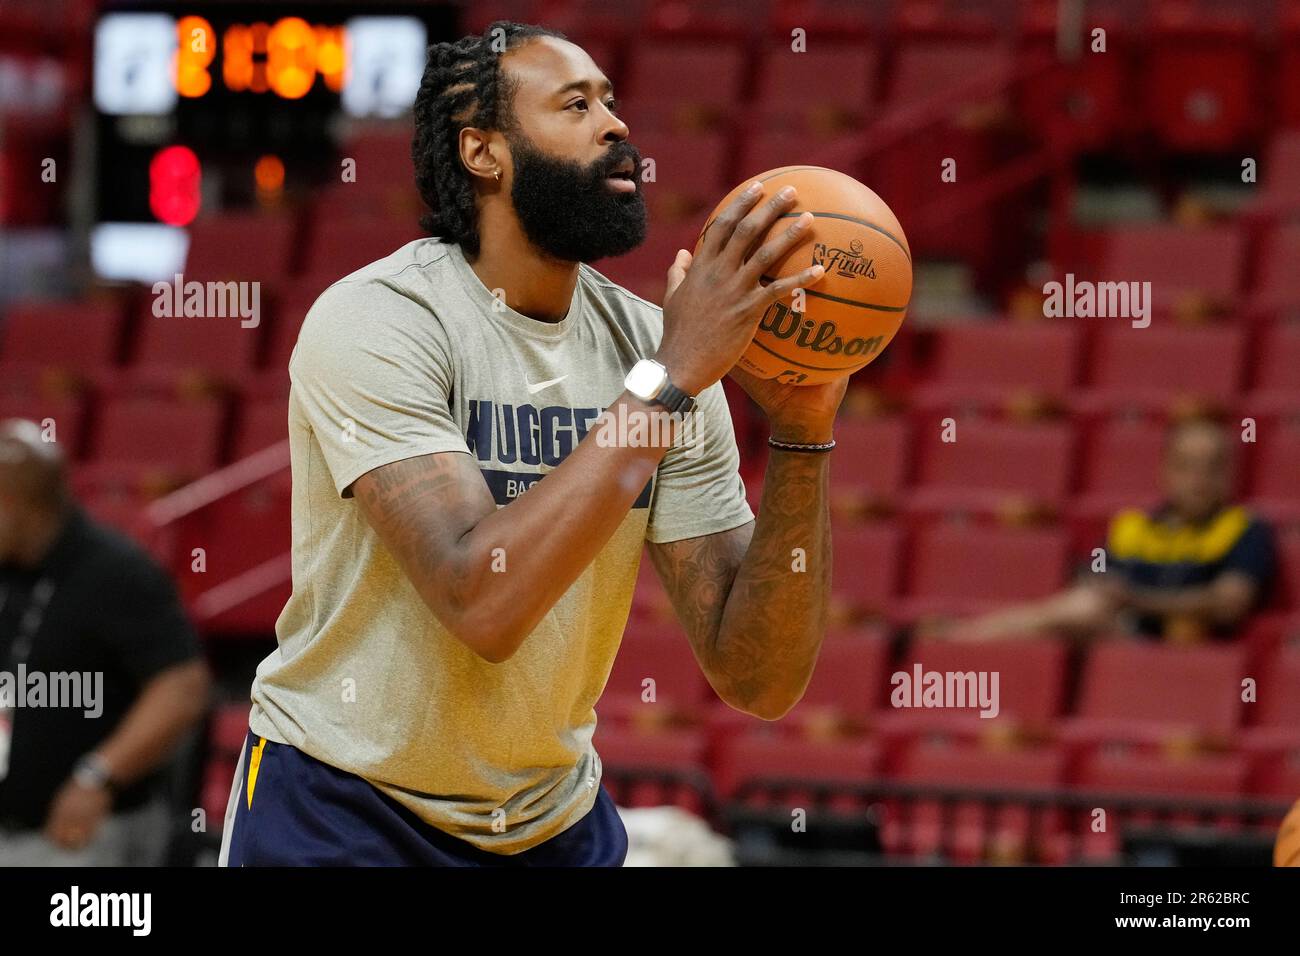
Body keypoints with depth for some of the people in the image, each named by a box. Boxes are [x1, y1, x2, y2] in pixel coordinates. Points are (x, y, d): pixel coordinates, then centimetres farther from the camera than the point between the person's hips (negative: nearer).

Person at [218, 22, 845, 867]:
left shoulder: (652, 340, -4)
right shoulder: (376, 320, -18)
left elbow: (758, 680, -8)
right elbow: (482, 602, -31)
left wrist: (803, 434, -20)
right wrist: (669, 378, -30)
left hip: (554, 818, 5)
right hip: (343, 805, -5)